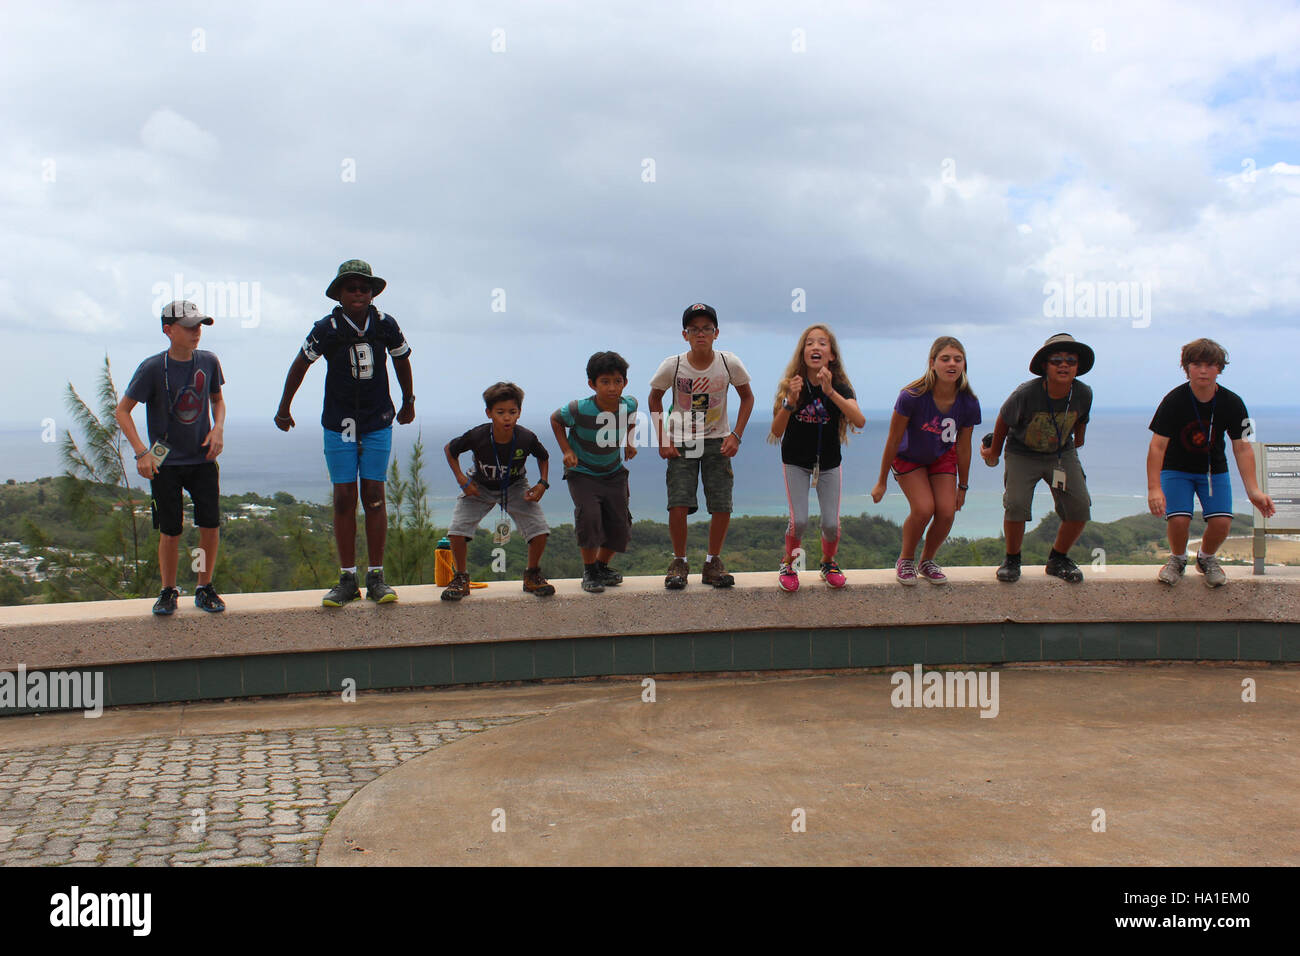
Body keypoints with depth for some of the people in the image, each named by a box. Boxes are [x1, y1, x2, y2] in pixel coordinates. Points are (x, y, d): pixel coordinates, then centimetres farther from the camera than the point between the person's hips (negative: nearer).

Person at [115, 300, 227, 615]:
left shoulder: (208, 361, 0)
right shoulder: (153, 368, -11)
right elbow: (122, 411, -5)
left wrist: (218, 428, -2)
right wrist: (141, 452, -15)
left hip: (203, 459, 3)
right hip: (165, 462, -3)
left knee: (211, 524, -2)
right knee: (170, 530, 1)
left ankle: (205, 588, 15)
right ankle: (168, 592, 19)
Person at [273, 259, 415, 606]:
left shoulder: (385, 324, -4)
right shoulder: (327, 329, -9)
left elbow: (401, 359, 15)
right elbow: (300, 365, 6)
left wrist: (408, 402, 25)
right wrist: (283, 409, 14)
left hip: (378, 424, 1)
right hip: (338, 425, -1)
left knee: (374, 497, -2)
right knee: (343, 499, -2)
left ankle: (376, 577, 4)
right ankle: (347, 579, 5)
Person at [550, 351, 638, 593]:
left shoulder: (629, 405, -14)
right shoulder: (579, 410, -26)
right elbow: (555, 419, -5)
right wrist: (567, 450, -12)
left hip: (613, 473, 4)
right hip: (582, 473, -4)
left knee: (619, 523, 2)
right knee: (589, 516, -23)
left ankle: (602, 565, 29)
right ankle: (589, 571, -4)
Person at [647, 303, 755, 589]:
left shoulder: (729, 363, -12)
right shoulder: (672, 366, -13)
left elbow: (747, 397, 5)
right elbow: (654, 399, 4)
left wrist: (736, 435, -5)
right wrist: (662, 440, -4)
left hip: (718, 442, 1)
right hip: (681, 443, -1)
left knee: (722, 507, -6)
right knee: (678, 505, -14)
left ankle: (713, 563, 15)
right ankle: (679, 562, 7)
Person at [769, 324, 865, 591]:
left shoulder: (840, 386, -12)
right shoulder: (791, 385, -12)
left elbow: (860, 421, -30)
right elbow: (776, 432, -17)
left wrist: (830, 391, -39)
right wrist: (790, 401, -33)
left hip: (829, 464, 1)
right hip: (796, 463, -1)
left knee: (831, 523, -4)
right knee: (799, 520, -14)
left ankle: (828, 563, 27)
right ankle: (788, 565, 14)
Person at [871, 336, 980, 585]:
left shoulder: (968, 404, -22)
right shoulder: (912, 397, -33)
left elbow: (963, 447, -6)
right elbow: (893, 440, -21)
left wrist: (962, 486, 4)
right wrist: (881, 482, -13)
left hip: (943, 457, 3)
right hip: (908, 458, -3)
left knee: (947, 512, -11)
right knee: (924, 508, -20)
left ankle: (927, 562, 16)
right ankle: (905, 560, 7)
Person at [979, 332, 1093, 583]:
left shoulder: (1083, 394, -16)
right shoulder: (1026, 394, -27)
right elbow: (1004, 420, -8)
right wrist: (993, 452, 5)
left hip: (1062, 453, 4)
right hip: (1023, 454, -3)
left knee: (1080, 507, -8)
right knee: (1016, 504, -22)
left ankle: (1058, 559, 15)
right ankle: (1012, 560, 3)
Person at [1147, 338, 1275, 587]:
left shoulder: (1233, 403, -13)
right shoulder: (1174, 401, -20)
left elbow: (1242, 447, -11)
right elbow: (1158, 446, -23)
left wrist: (1253, 490, -20)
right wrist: (1154, 488, -34)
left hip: (1214, 469, 2)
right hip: (1177, 469, -2)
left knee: (1221, 522, -17)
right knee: (1178, 519, -23)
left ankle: (1206, 558, 17)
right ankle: (1177, 559, 11)